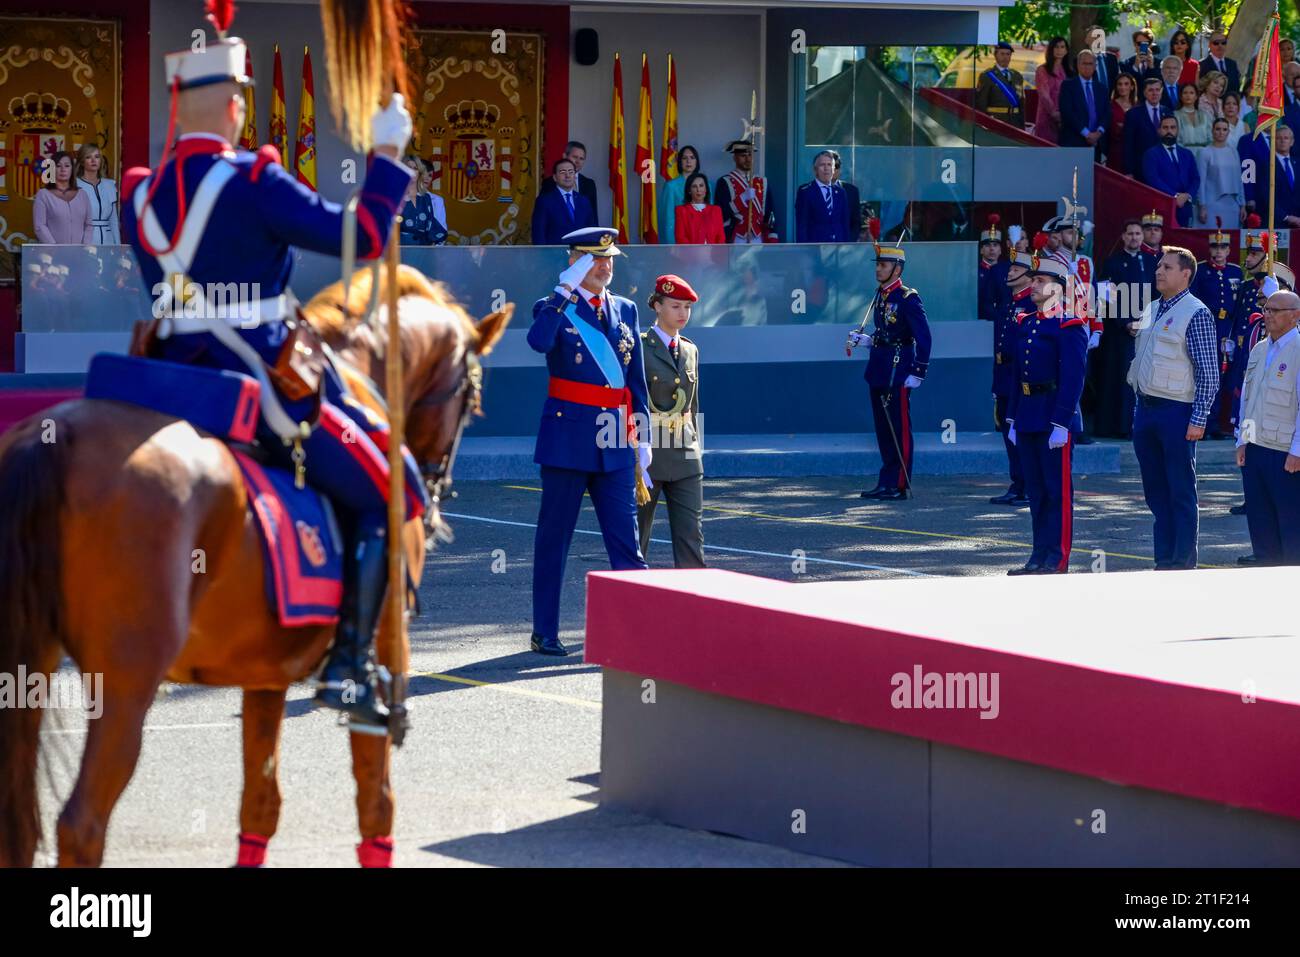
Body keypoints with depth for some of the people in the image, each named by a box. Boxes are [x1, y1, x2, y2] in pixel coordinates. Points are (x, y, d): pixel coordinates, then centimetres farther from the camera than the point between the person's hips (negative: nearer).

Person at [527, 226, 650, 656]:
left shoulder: (625, 310, 12)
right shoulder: (554, 309, -2)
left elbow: (636, 378, 16)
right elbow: (538, 341, -26)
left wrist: (642, 435, 12)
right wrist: (566, 291, -22)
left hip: (616, 442, 4)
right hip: (569, 437, -4)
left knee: (626, 539, 0)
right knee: (554, 538, 4)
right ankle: (545, 633, 12)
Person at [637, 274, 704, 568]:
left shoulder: (690, 351, 12)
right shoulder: (639, 348, -6)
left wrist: (695, 449, 16)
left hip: (685, 456, 5)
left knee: (691, 536, -3)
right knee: (636, 536, 4)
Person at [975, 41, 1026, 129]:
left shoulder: (1017, 77, 16)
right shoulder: (987, 76, 1)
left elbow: (1021, 104, 16)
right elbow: (980, 105, -3)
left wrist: (1022, 127, 10)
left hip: (1014, 123, 5)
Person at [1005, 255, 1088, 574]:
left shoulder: (1070, 328, -10)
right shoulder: (1027, 324, 14)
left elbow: (1073, 380, -15)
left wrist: (1061, 424, -20)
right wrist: (1013, 420, 15)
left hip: (1055, 421, -8)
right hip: (1028, 421, 8)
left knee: (1058, 489, -3)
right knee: (1035, 490, 11)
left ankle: (1057, 559, -1)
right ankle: (1040, 556, 16)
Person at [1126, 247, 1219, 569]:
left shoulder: (1195, 314, -9)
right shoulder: (1151, 310, 13)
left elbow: (1209, 374, -12)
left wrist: (1198, 420, -16)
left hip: (1176, 413, -8)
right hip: (1146, 409, 8)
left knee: (1181, 493, -3)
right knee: (1156, 492, 11)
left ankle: (1183, 565, 1)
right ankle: (1164, 561, 18)